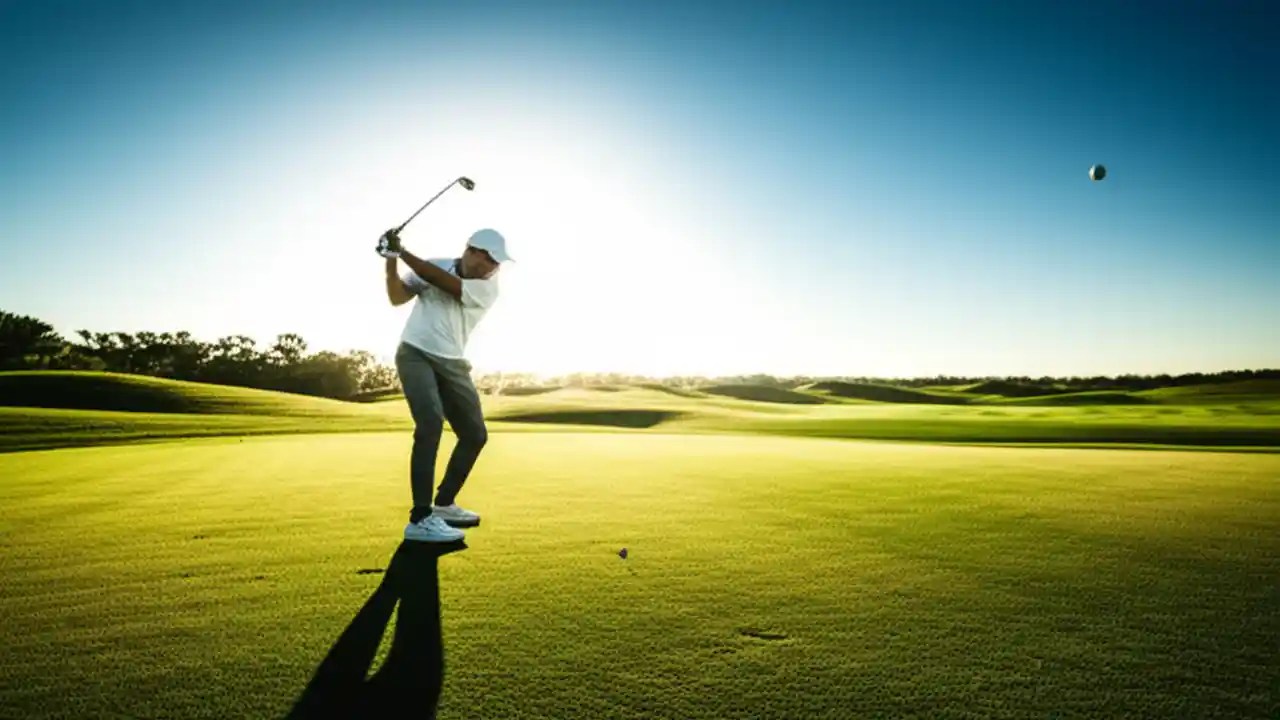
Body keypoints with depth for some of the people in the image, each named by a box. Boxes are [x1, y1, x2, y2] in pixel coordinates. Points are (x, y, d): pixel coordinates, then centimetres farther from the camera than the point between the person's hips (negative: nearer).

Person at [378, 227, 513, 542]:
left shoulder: (488, 288, -5)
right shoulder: (435, 265, -1)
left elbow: (443, 282, -20)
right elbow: (397, 297, -4)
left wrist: (402, 252, -20)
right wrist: (391, 261, -19)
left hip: (452, 363, 4)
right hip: (416, 354, -4)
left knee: (475, 435, 5)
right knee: (431, 423, -26)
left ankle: (444, 503, 25)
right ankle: (420, 518, -25)